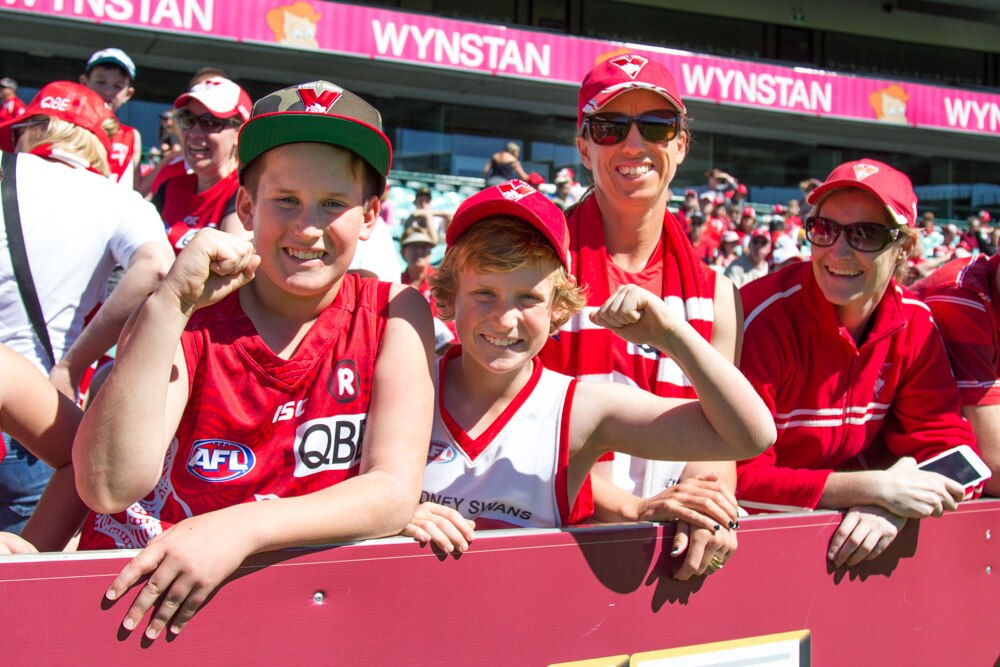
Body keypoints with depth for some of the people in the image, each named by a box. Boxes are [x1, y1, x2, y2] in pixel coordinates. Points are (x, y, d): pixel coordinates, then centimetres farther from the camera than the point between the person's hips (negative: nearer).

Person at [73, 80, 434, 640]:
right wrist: (171, 302, -22)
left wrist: (241, 528, -26)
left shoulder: (393, 314, -2)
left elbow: (395, 489, -11)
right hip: (140, 588, -1)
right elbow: (109, 487, -17)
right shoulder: (186, 314, -5)